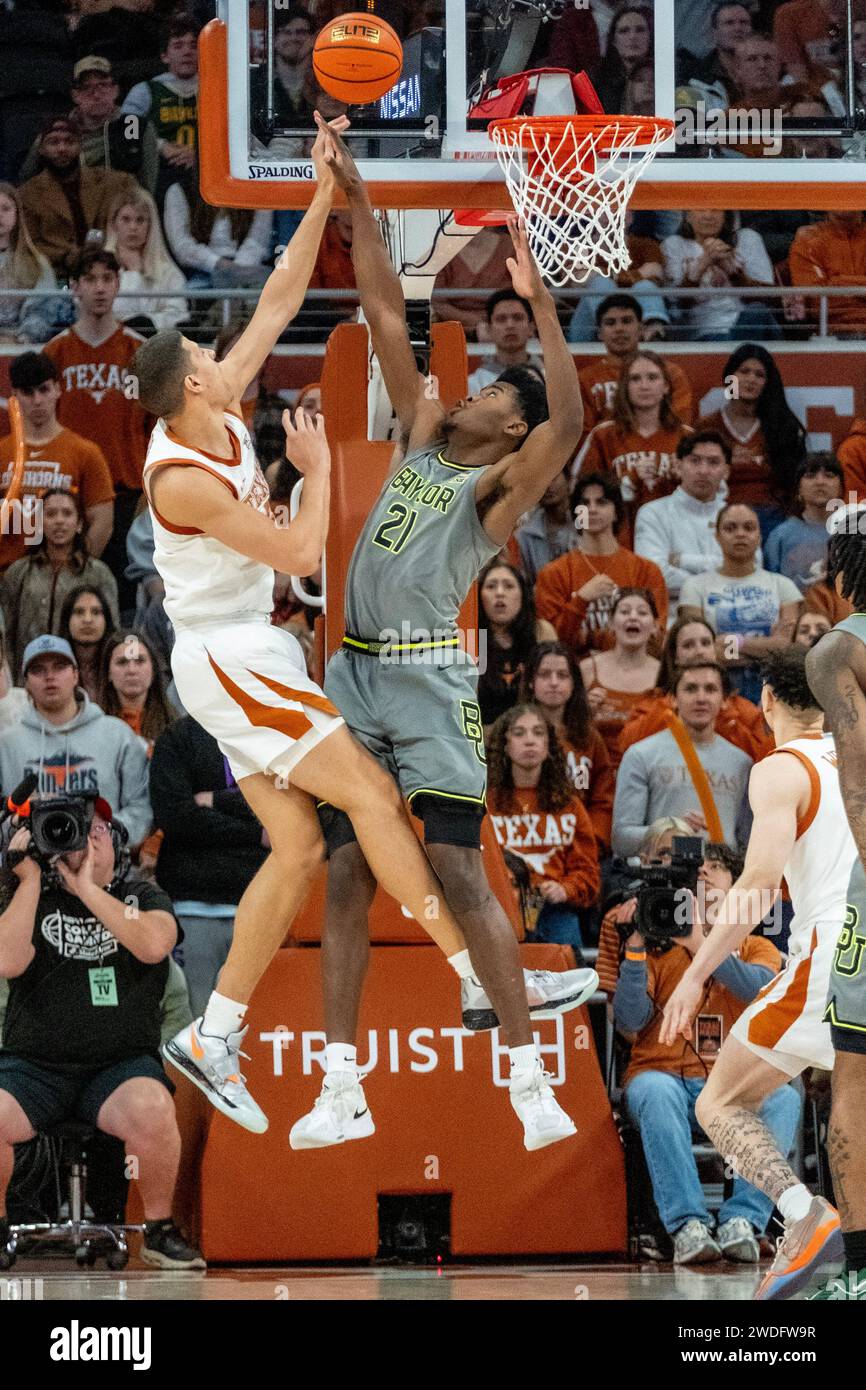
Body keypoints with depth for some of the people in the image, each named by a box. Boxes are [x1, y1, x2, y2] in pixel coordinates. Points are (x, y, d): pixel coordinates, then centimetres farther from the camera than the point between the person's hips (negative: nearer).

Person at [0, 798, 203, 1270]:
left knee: (151, 1109, -35)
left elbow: (153, 944, -11)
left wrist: (87, 889, -12)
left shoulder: (143, 898, 12)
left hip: (121, 1065, -1)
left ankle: (160, 1229, -12)